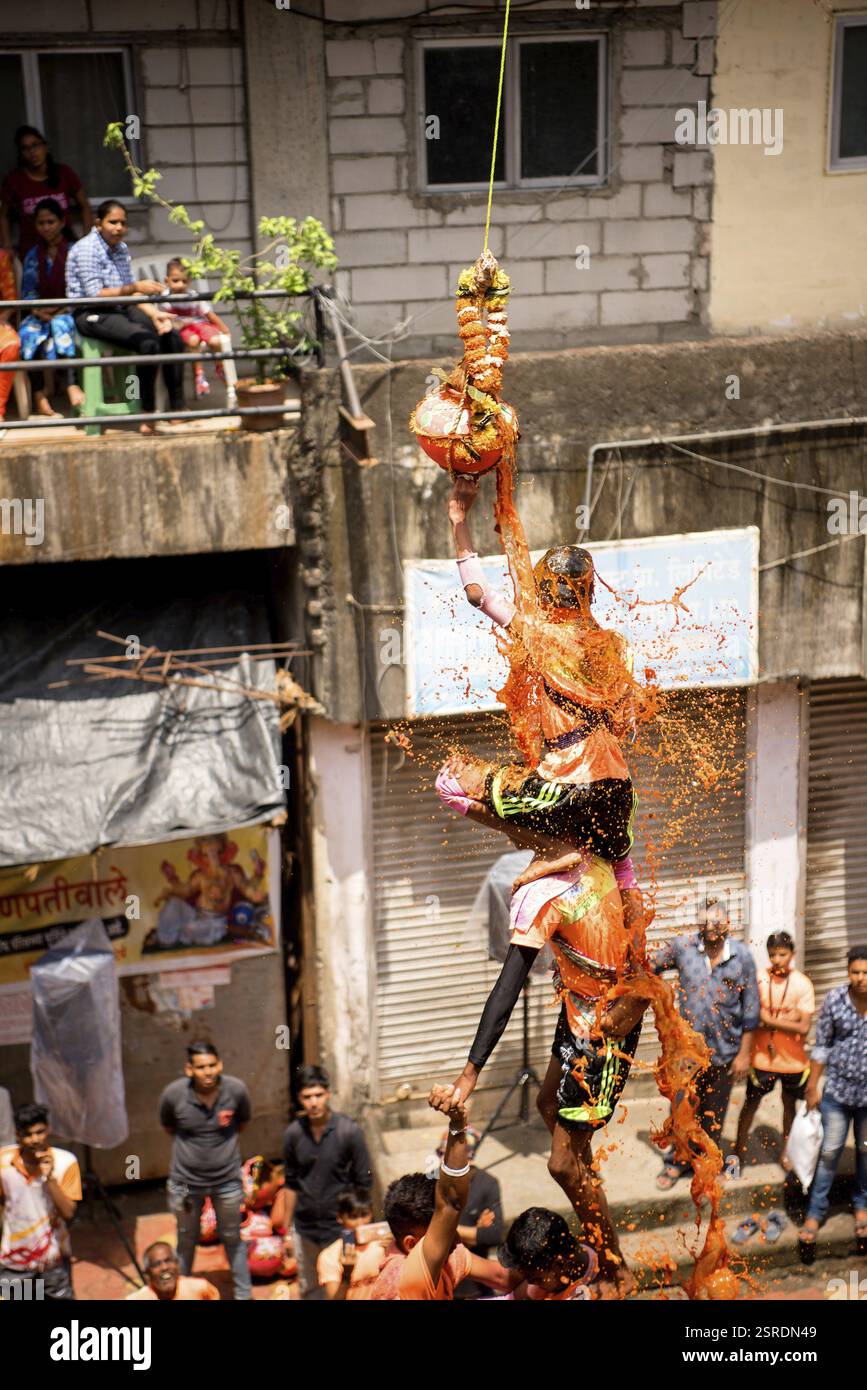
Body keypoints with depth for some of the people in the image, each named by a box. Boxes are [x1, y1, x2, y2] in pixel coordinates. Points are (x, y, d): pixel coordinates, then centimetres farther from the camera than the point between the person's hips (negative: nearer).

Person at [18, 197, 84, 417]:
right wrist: (38, 311, -10)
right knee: (27, 333, -29)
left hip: (69, 312, -3)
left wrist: (59, 310, -14)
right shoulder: (33, 255, 16)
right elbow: (27, 293, 10)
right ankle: (39, 398, -31)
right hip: (41, 314, 3)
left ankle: (71, 386, -42)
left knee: (59, 324, -37)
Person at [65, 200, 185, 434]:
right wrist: (135, 287, -23)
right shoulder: (86, 249, -11)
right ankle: (147, 416, -24)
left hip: (121, 309, 8)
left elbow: (130, 293, 13)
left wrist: (154, 314, -4)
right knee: (148, 342, -29)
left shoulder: (121, 248, 12)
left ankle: (177, 407, -6)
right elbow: (94, 295, -19)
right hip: (92, 314, -8)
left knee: (172, 338, -11)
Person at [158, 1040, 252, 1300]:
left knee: (233, 1239, 17)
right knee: (186, 1241, 19)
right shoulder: (173, 1094, -21)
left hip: (227, 1179, 0)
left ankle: (243, 1293, 33)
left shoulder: (236, 1090, -18)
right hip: (186, 1180, 0)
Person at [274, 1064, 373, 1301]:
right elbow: (291, 1184, 7)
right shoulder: (293, 1134, -5)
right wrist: (287, 1228, 9)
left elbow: (364, 1184, -7)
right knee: (309, 1291, 17)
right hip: (305, 1228, 3)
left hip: (340, 1228, -3)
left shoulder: (349, 1132, -13)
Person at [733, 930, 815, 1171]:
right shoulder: (758, 978, -10)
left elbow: (804, 1027, -16)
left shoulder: (802, 984, -12)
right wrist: (787, 1020, -15)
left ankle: (786, 1151, 37)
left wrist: (770, 1020, -20)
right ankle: (739, 1149, 28)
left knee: (790, 1104, 18)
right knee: (751, 1103, 11)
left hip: (793, 1059, 0)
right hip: (762, 1057, 0)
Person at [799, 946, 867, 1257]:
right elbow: (822, 1045, -3)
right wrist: (813, 1087, 0)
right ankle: (815, 1212, 17)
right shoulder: (834, 999, -12)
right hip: (838, 1090, 0)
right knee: (829, 1152, 4)